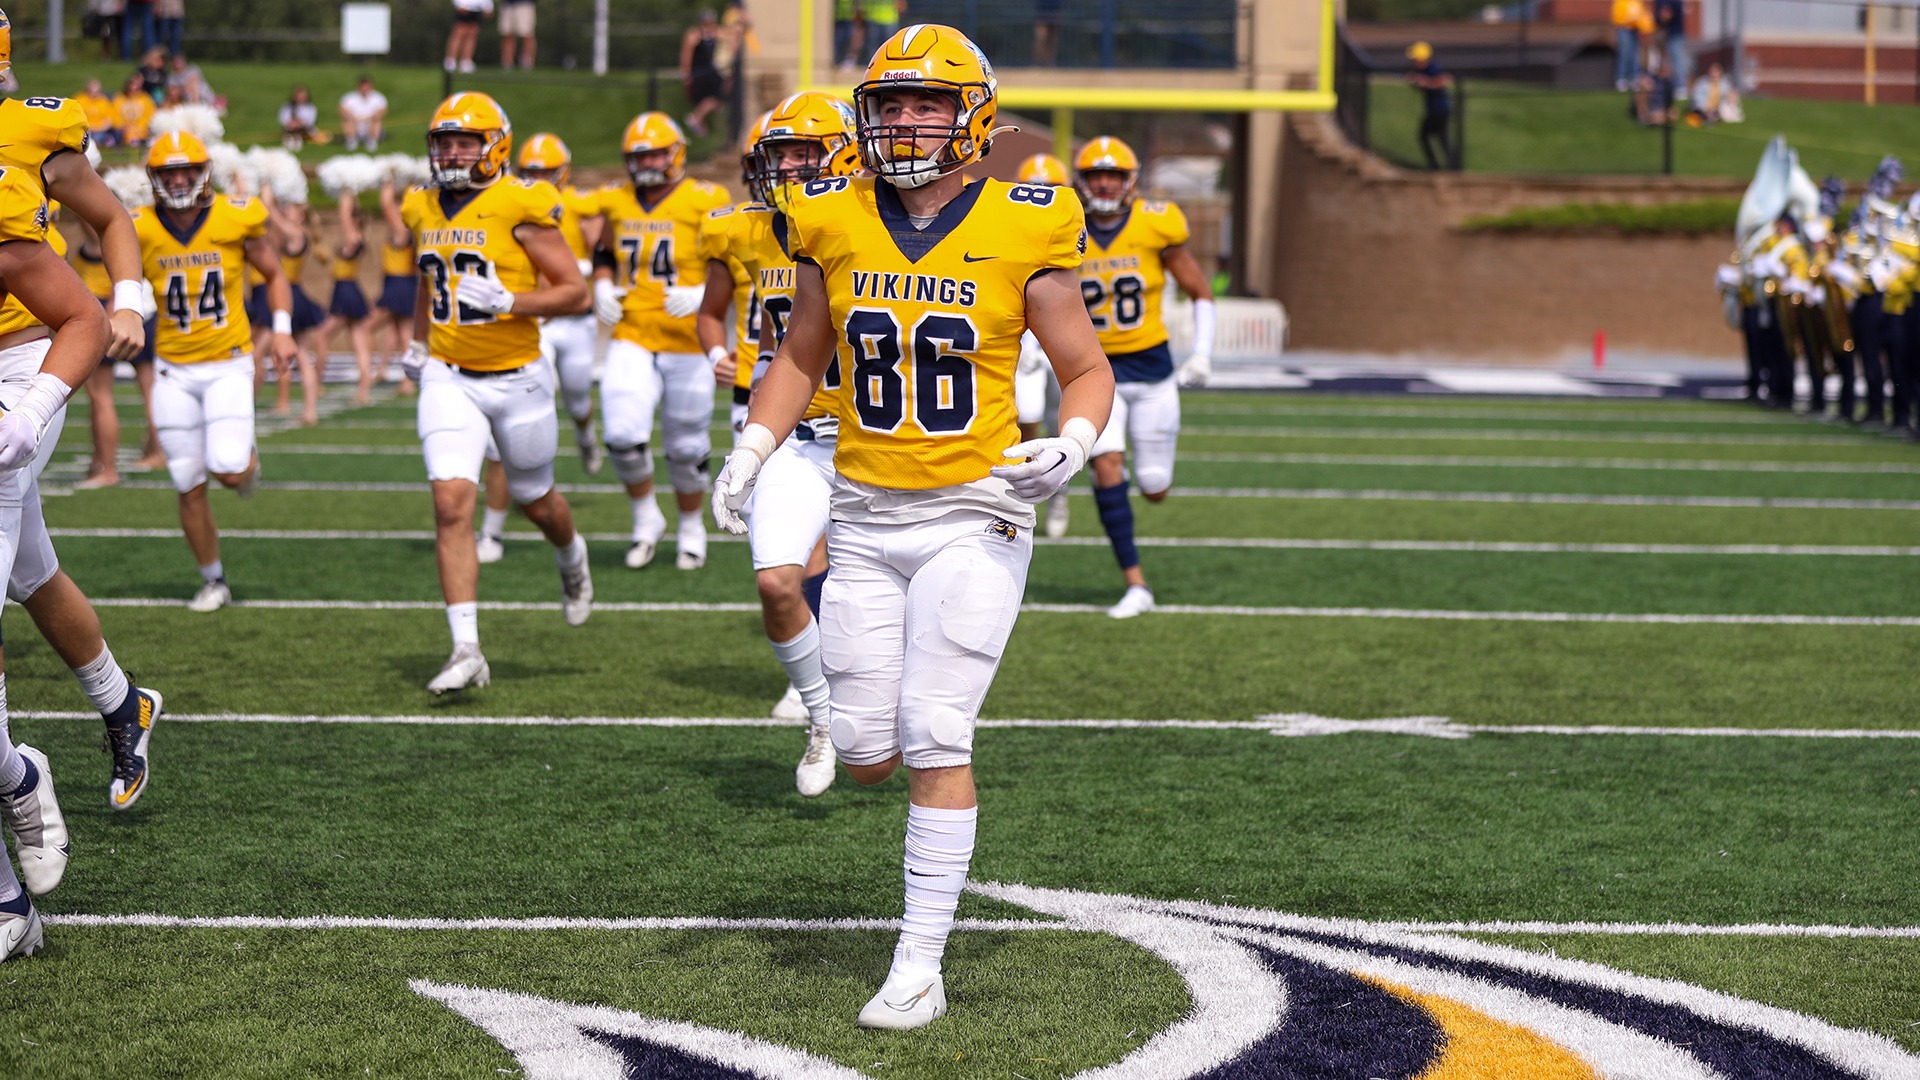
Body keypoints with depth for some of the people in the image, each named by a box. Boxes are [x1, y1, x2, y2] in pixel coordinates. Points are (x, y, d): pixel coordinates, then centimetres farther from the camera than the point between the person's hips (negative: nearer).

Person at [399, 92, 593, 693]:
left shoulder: (520, 208, -13)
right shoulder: (426, 211, 5)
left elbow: (575, 293, -13)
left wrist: (509, 302, -25)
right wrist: (419, 344, 19)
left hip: (516, 378, -3)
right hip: (449, 379, 3)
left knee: (534, 500, 16)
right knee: (451, 505, -13)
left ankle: (572, 558, 54)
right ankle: (466, 651, -14)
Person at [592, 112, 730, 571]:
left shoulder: (703, 203, -8)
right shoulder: (618, 204, 6)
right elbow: (603, 254, 24)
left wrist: (703, 294, -23)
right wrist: (602, 287, 5)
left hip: (687, 343, -3)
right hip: (632, 340, 3)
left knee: (686, 446, 8)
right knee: (624, 436, -13)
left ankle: (692, 528, 30)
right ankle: (646, 519, 11)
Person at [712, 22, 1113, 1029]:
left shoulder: (1020, 234, -7)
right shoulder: (834, 227, 2)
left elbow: (1086, 371, 3)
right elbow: (800, 358, 16)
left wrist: (1071, 446, -16)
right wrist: (752, 450, 3)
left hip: (974, 514, -3)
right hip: (866, 519, 3)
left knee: (933, 739, -10)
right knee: (866, 753, 2)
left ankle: (920, 967, -2)